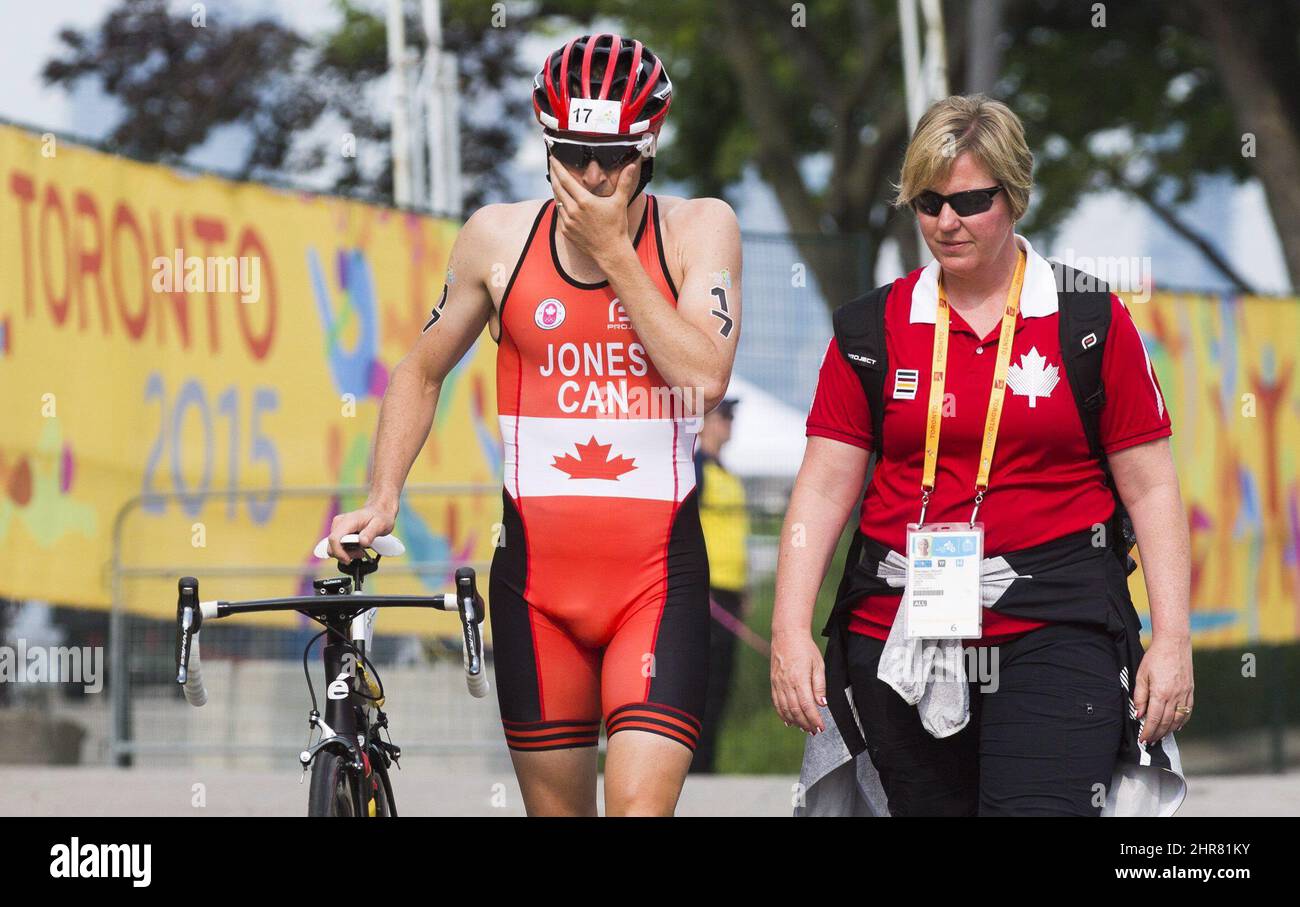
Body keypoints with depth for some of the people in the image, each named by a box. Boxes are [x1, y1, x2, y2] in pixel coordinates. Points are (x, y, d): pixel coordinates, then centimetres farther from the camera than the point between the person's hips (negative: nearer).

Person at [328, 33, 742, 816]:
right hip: (537, 569, 2)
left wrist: (613, 253, -15)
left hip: (657, 574, -2)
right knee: (555, 807, 7)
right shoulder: (500, 238, 5)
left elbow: (706, 376, -16)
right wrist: (381, 501, 5)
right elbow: (423, 372, 17)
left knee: (640, 804, -18)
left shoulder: (698, 230, -1)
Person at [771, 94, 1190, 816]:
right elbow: (823, 487, 6)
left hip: (1054, 629, -3)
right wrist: (790, 633, -4)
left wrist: (1171, 640, -3)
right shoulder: (872, 330, 8)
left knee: (1041, 806, -20)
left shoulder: (1092, 323, 3)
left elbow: (1151, 490, 3)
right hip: (899, 639, 3)